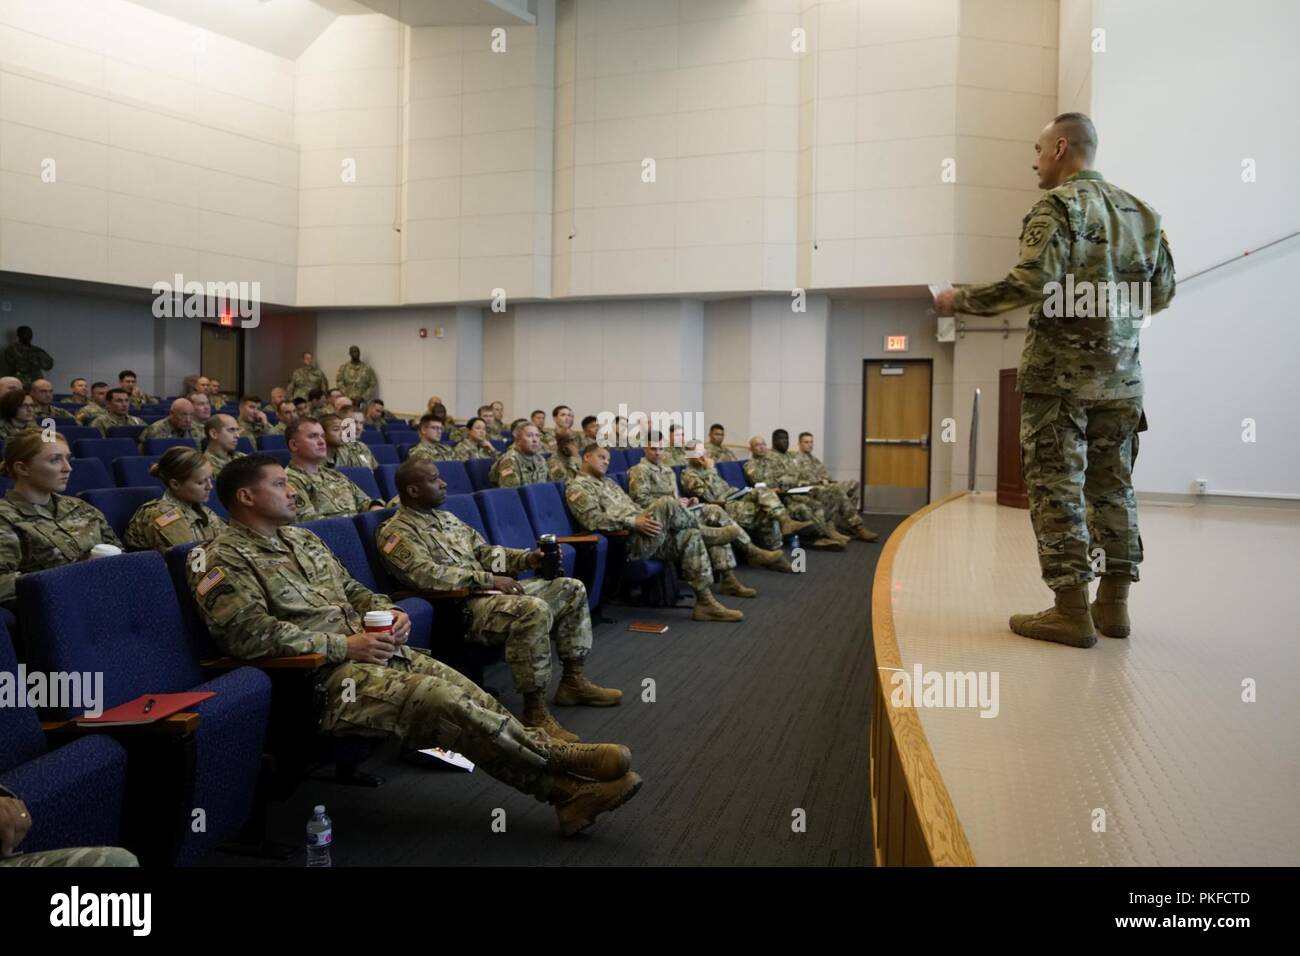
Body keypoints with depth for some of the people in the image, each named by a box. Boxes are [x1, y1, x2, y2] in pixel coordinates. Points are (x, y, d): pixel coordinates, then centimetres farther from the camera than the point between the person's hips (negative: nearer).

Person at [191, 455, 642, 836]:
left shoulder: (301, 538, 20)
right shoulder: (225, 559, -5)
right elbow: (250, 633, -17)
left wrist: (388, 611, 4)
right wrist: (345, 646, -18)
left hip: (372, 648, 7)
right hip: (318, 674, -7)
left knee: (460, 688, -15)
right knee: (436, 697, -27)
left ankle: (565, 790, -20)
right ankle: (559, 758, -17)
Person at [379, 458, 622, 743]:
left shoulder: (446, 517, 20)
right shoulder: (396, 532, -8)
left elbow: (484, 552, 21)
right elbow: (428, 575, -23)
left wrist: (528, 558, 4)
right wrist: (489, 580, -23)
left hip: (490, 590, 10)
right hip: (459, 606, -9)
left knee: (571, 589, 7)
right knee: (534, 610, -34)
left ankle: (573, 682, 12)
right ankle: (534, 712, -27)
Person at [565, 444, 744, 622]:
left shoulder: (608, 482, 29)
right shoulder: (577, 486, 1)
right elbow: (592, 520, -15)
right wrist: (632, 522, -22)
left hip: (642, 534, 9)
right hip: (625, 541, -9)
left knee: (690, 536, -14)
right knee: (666, 505, -27)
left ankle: (705, 601, -18)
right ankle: (707, 533, -1)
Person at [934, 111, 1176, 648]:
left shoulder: (1058, 206, -7)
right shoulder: (1140, 212, 14)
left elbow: (1033, 283, -19)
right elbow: (1162, 292, 16)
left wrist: (960, 300, -9)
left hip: (1060, 372, -6)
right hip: (1121, 375, 7)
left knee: (1057, 488, -3)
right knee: (1112, 486, 11)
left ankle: (1071, 610, -3)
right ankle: (1115, 604, 16)